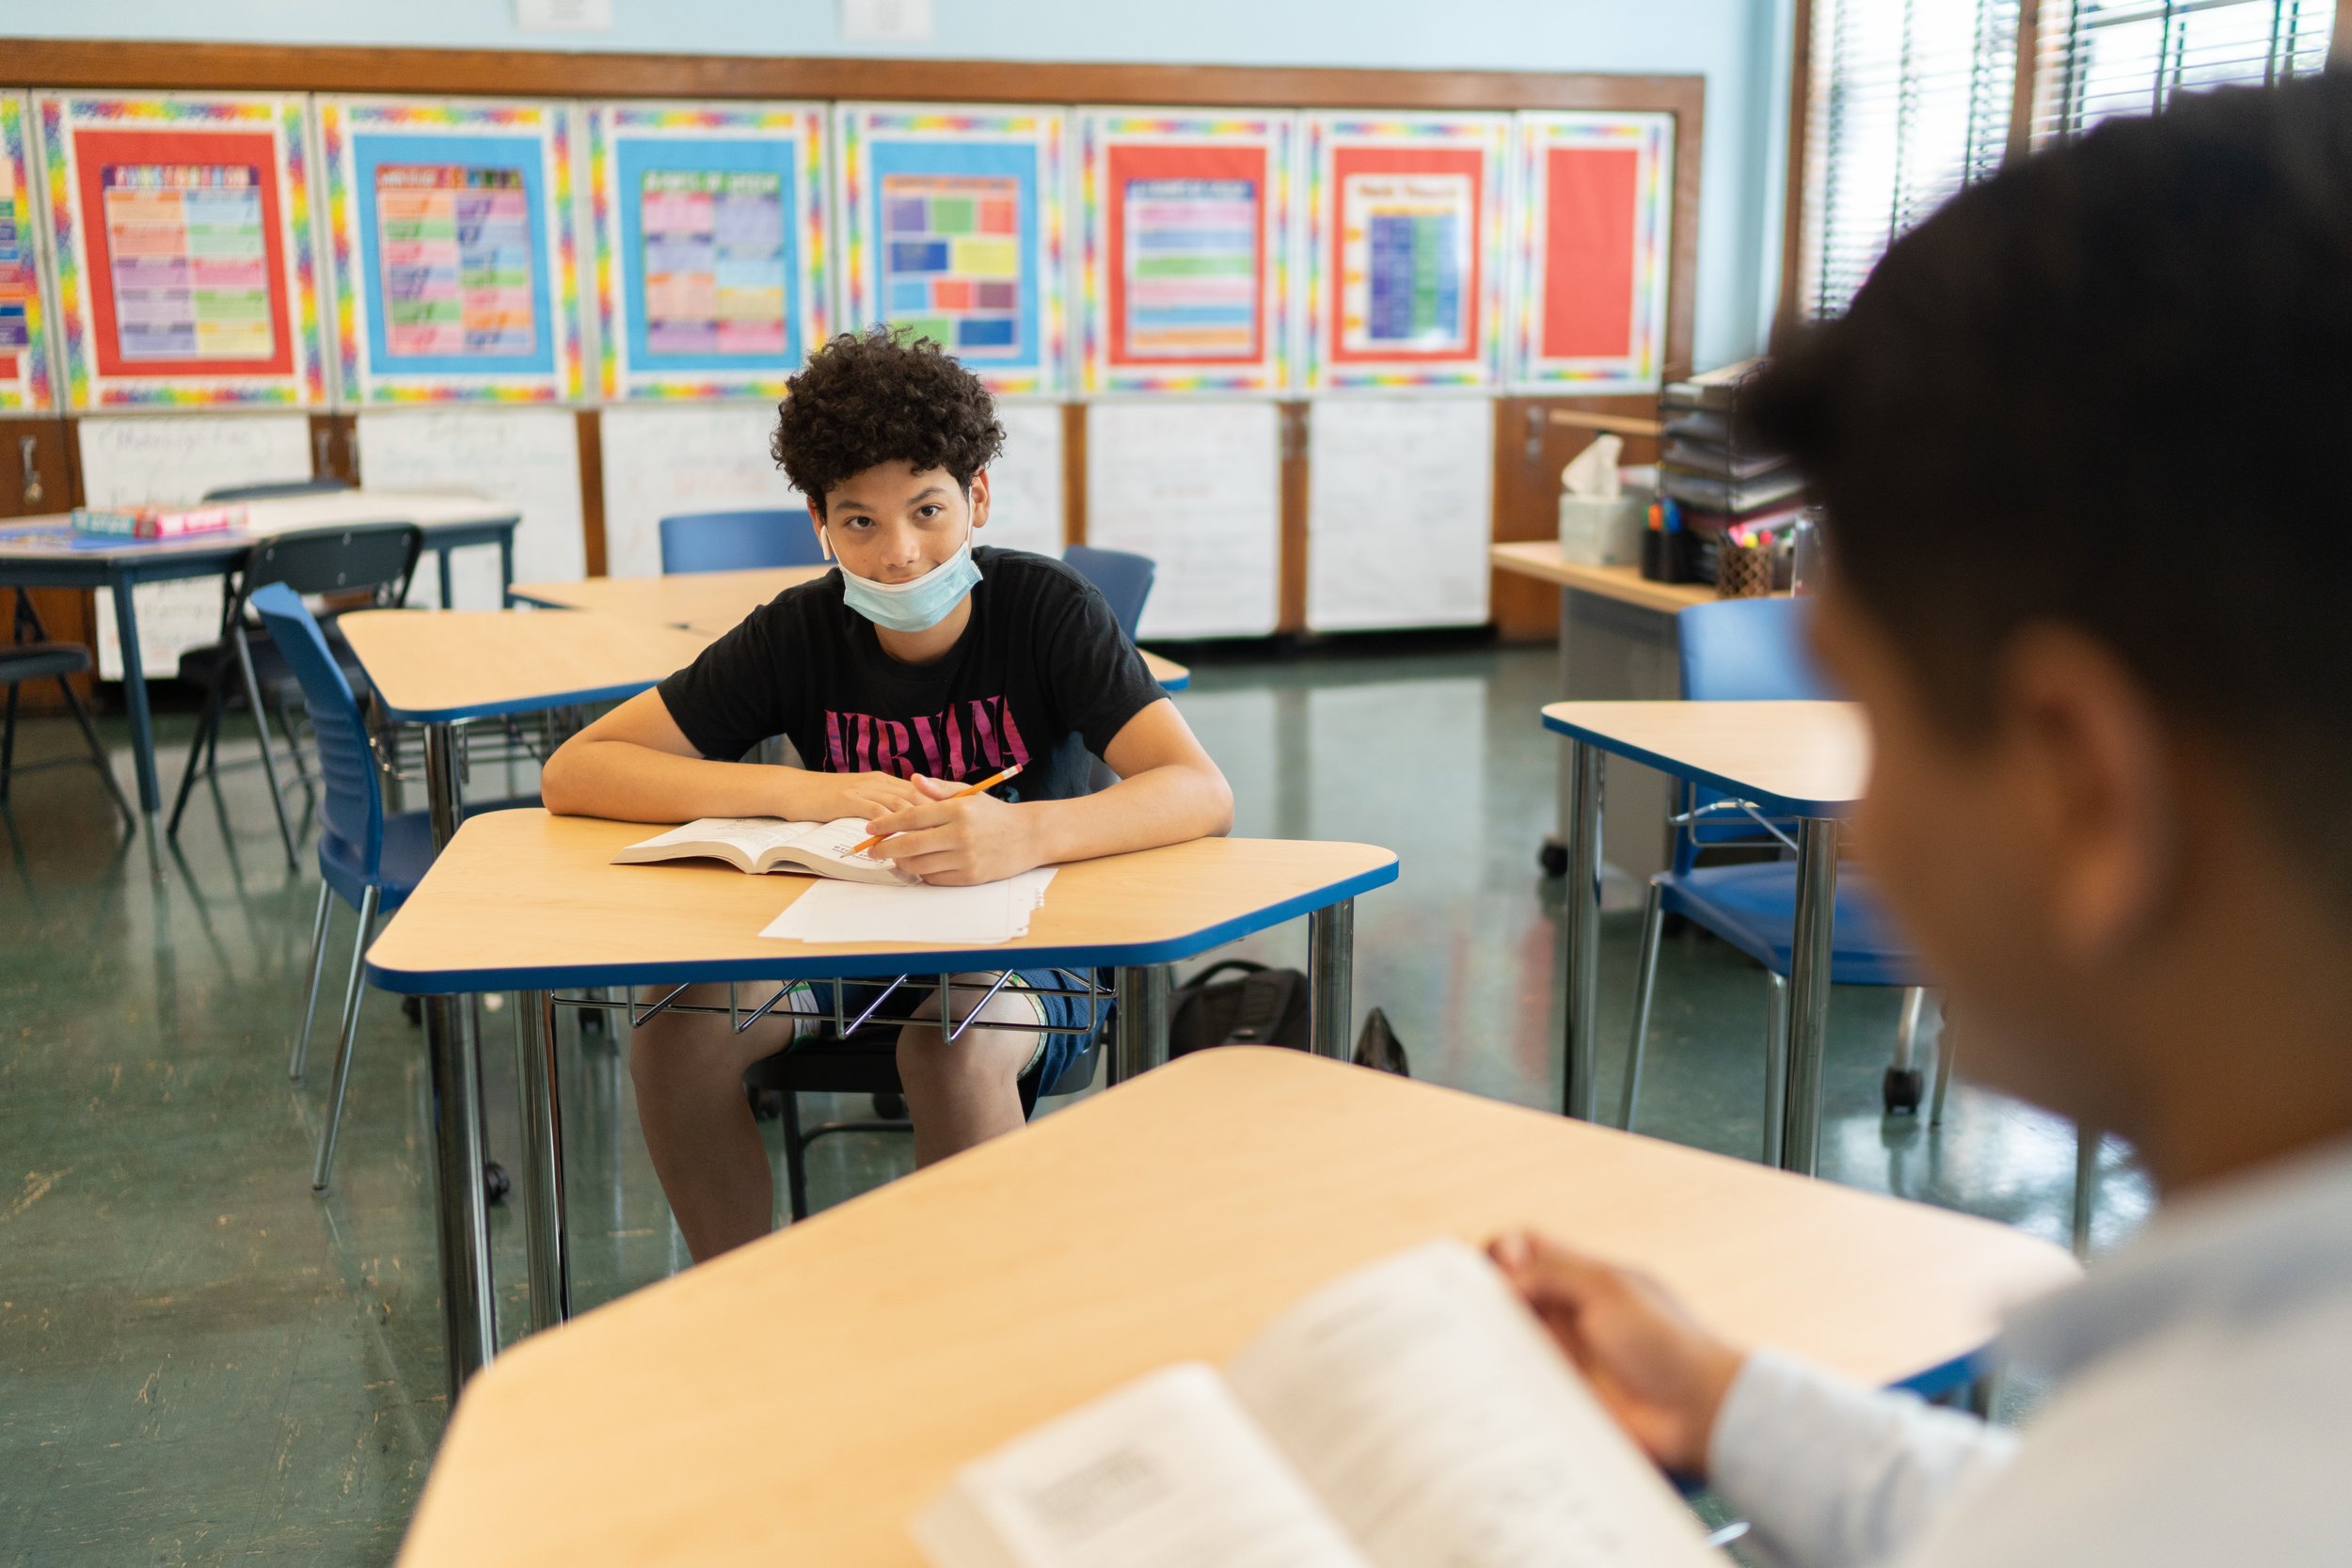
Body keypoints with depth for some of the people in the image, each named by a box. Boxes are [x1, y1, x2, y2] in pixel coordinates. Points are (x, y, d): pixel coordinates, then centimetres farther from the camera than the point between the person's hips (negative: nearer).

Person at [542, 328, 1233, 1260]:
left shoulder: (1044, 608, -15)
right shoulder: (799, 635, -7)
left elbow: (1201, 794, -27)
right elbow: (573, 773, -11)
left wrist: (1022, 834, -47)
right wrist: (801, 794, -25)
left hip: (1030, 957, -3)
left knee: (954, 1045, -35)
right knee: (680, 1026, -24)